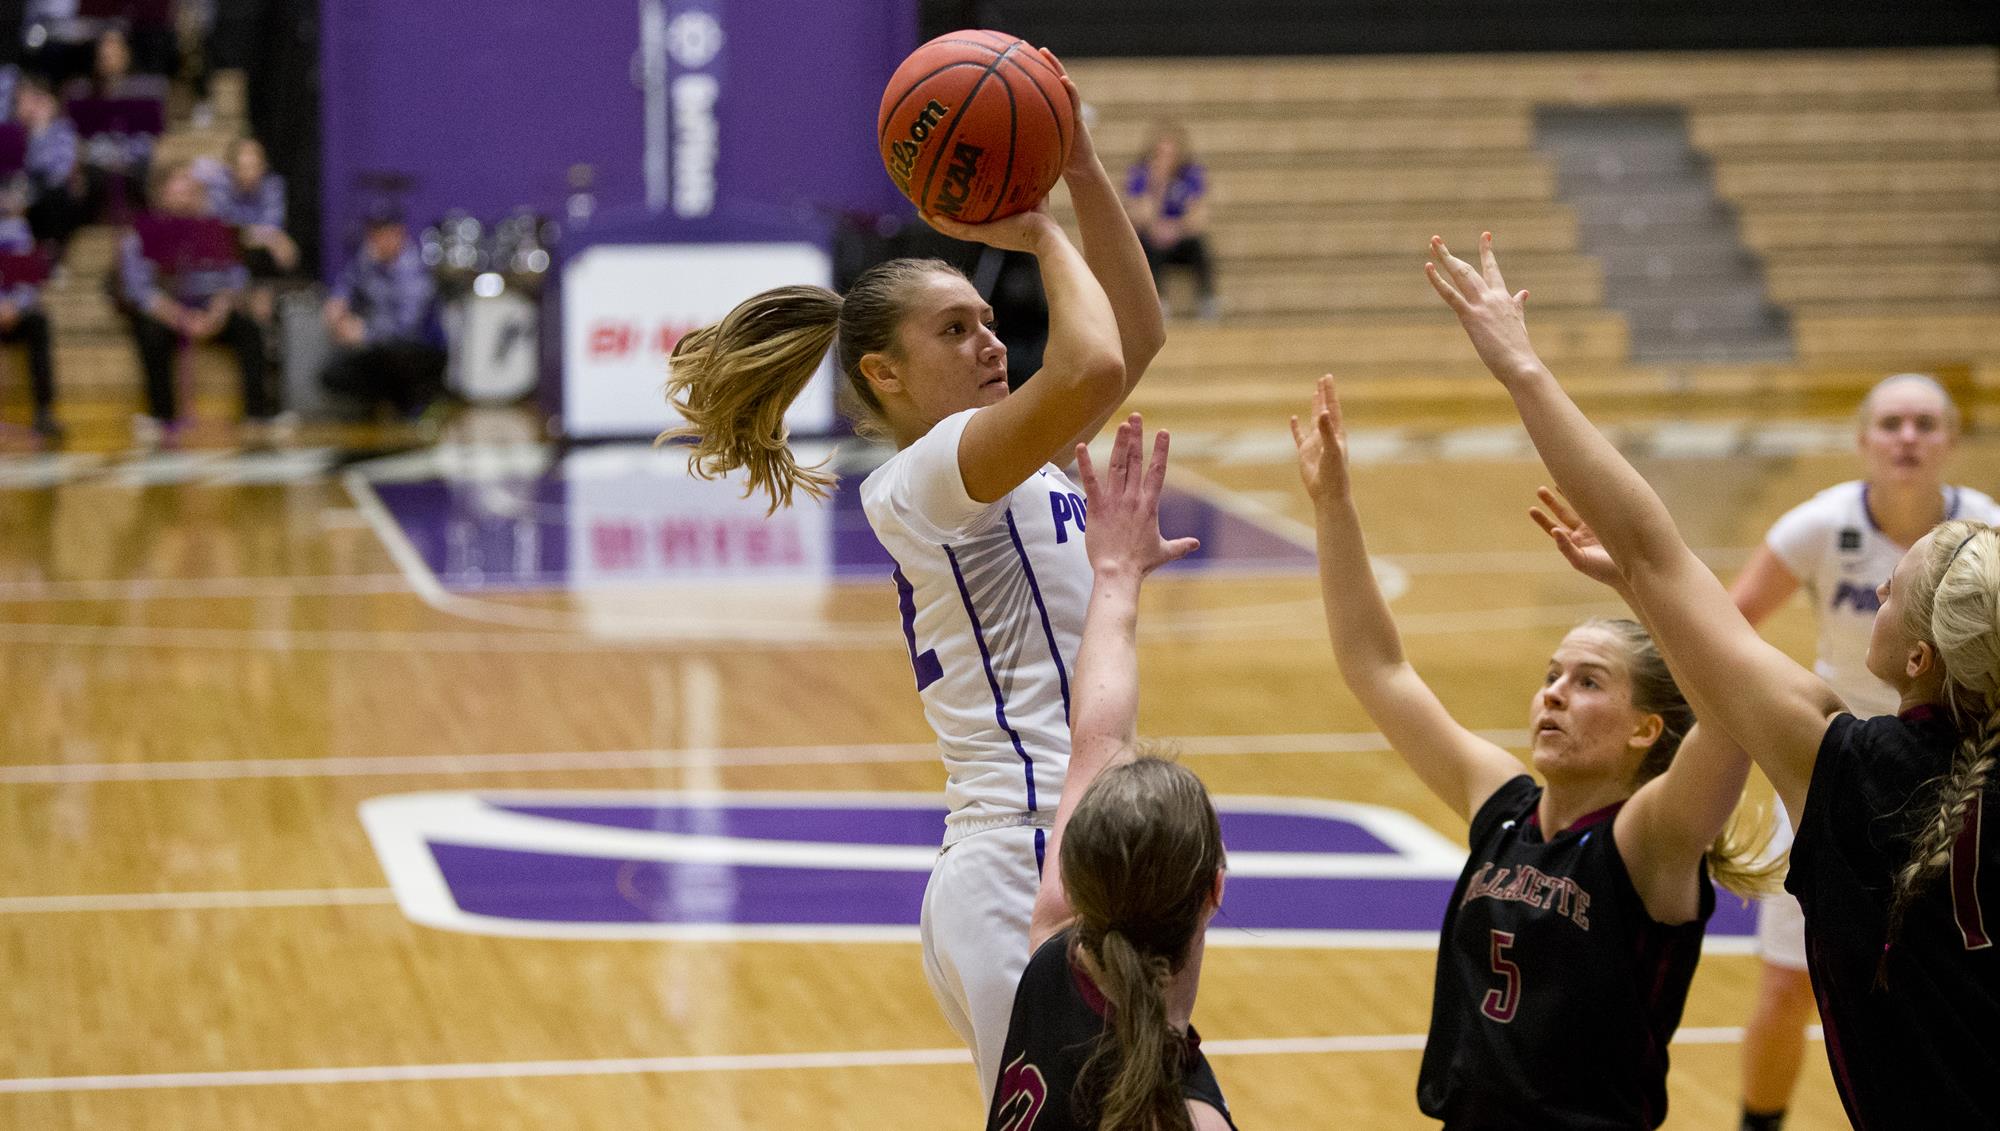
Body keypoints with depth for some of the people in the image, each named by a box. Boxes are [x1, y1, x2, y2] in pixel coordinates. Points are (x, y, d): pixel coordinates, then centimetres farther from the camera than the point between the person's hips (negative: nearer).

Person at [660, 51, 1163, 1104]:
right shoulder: (926, 476, -9)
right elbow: (1092, 368, -24)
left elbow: (1135, 338, 20)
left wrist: (1084, 176, 10)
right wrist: (1042, 235, -8)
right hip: (1032, 886, -10)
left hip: (1019, 879, 10)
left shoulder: (1008, 469, 18)